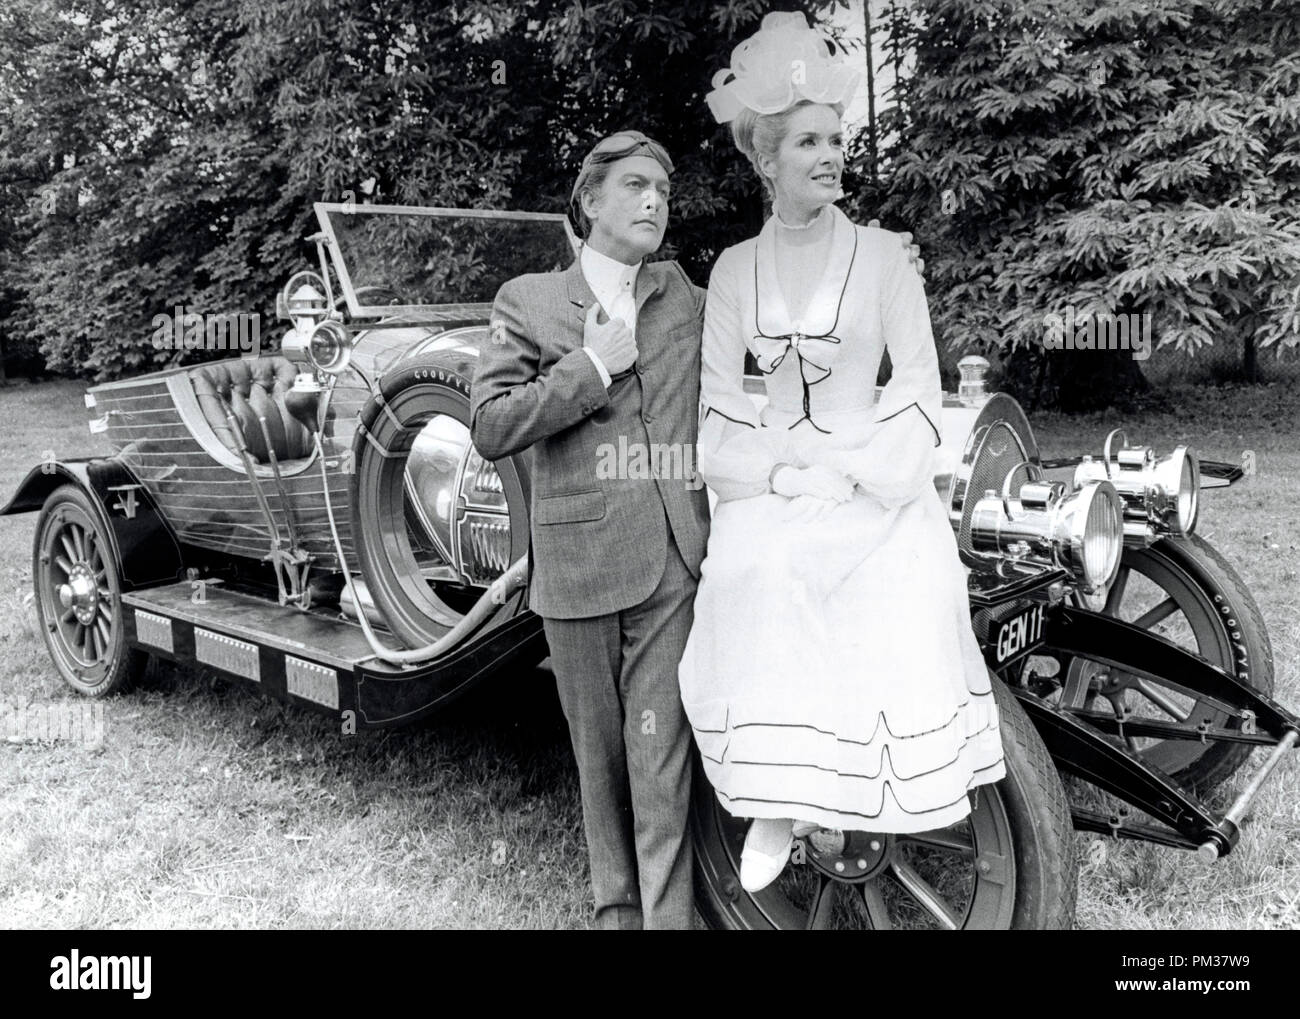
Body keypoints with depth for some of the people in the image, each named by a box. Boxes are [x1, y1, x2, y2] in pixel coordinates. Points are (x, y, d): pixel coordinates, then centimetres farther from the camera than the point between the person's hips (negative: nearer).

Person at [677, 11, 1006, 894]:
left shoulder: (883, 257, 0)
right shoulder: (734, 269, 7)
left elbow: (919, 390, -2)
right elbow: (721, 402, 5)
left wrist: (852, 474, -13)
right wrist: (779, 473, -10)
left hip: (877, 498, -1)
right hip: (767, 499, 2)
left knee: (878, 647, -12)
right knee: (768, 648, -10)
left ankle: (865, 789, 10)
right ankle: (777, 802, 9)